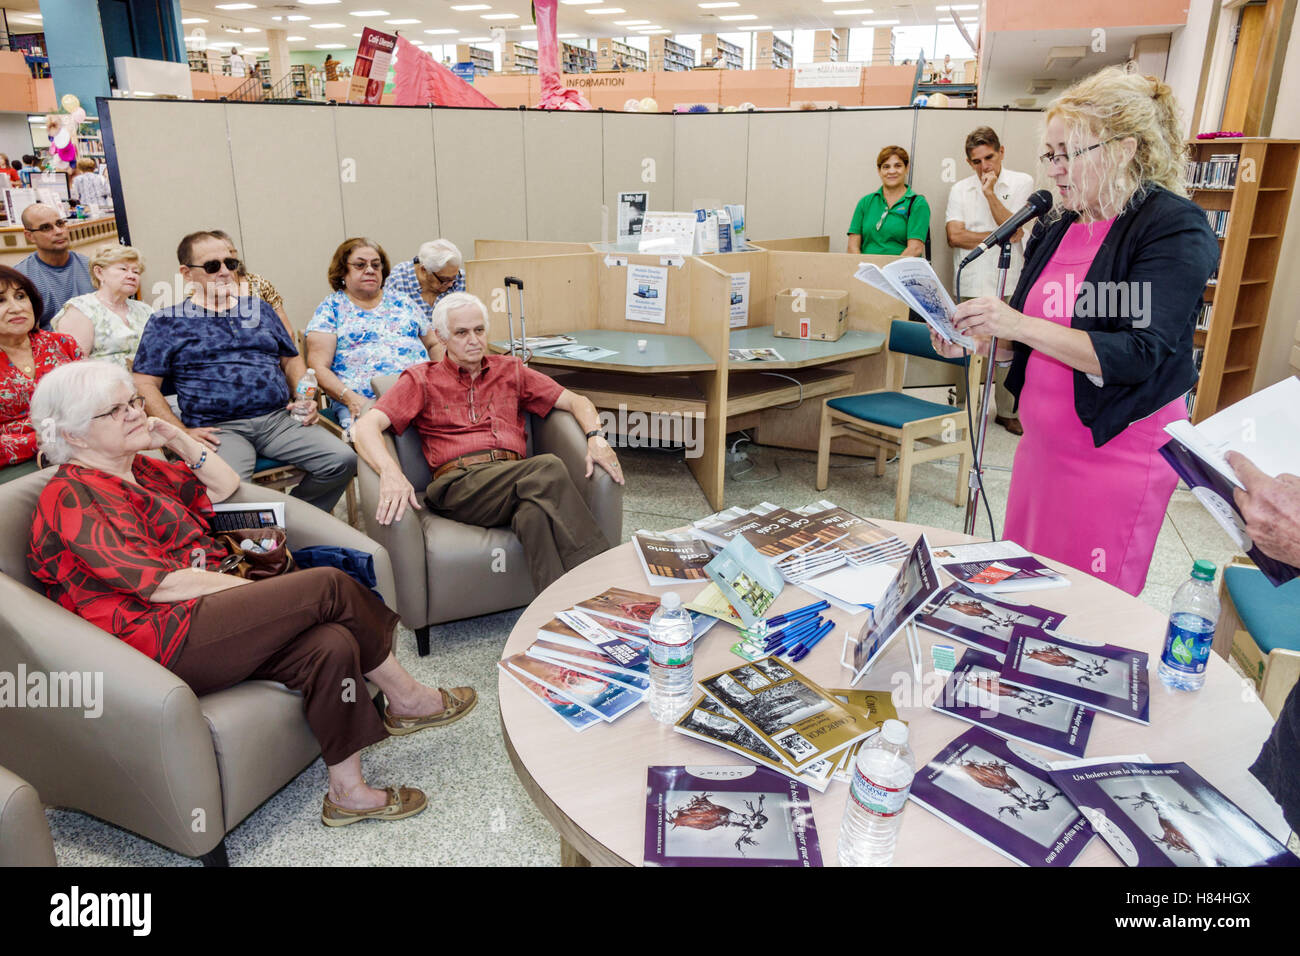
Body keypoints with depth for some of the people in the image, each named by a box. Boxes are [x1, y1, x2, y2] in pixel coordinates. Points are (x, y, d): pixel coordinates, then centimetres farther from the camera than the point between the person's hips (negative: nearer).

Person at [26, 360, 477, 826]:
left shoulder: (139, 469, 19)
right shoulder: (71, 498, -8)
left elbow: (226, 485, 25)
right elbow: (158, 582, -17)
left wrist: (178, 437, 12)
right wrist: (258, 588, -14)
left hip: (203, 614, 8)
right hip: (161, 643, -8)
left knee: (331, 645, -21)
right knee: (329, 585, -19)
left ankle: (347, 790, -12)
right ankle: (407, 700, -1)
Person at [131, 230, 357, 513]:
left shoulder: (259, 309, 23)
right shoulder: (166, 322, 11)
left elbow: (291, 360, 27)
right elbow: (145, 385, 5)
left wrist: (304, 399, 7)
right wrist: (182, 432, -7)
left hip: (280, 420, 4)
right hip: (219, 429, -4)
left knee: (342, 460, -20)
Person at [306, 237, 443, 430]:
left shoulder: (401, 302, 22)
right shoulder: (331, 308, 11)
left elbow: (434, 345, 27)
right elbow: (319, 367, 2)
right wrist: (350, 398, -15)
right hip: (364, 403, -3)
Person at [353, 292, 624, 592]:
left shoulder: (509, 370, 25)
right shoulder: (422, 380, 16)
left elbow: (575, 401, 23)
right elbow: (366, 427, 1)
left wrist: (596, 438, -1)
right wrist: (390, 473, -21)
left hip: (513, 474, 3)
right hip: (458, 484, -3)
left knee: (535, 512, -37)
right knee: (548, 468, -33)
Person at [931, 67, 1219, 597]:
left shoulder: (1174, 227, -11)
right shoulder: (1056, 227, 9)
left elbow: (1136, 355, -21)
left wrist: (1018, 324, -26)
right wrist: (978, 339, -5)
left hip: (1117, 448, -6)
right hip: (1044, 441, 7)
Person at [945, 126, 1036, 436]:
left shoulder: (1021, 183, 6)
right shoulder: (960, 190, 10)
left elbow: (1015, 230, -6)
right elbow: (955, 235, -3)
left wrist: (990, 193, -9)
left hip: (1009, 283, -1)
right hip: (971, 283, 1)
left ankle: (1007, 412, 13)